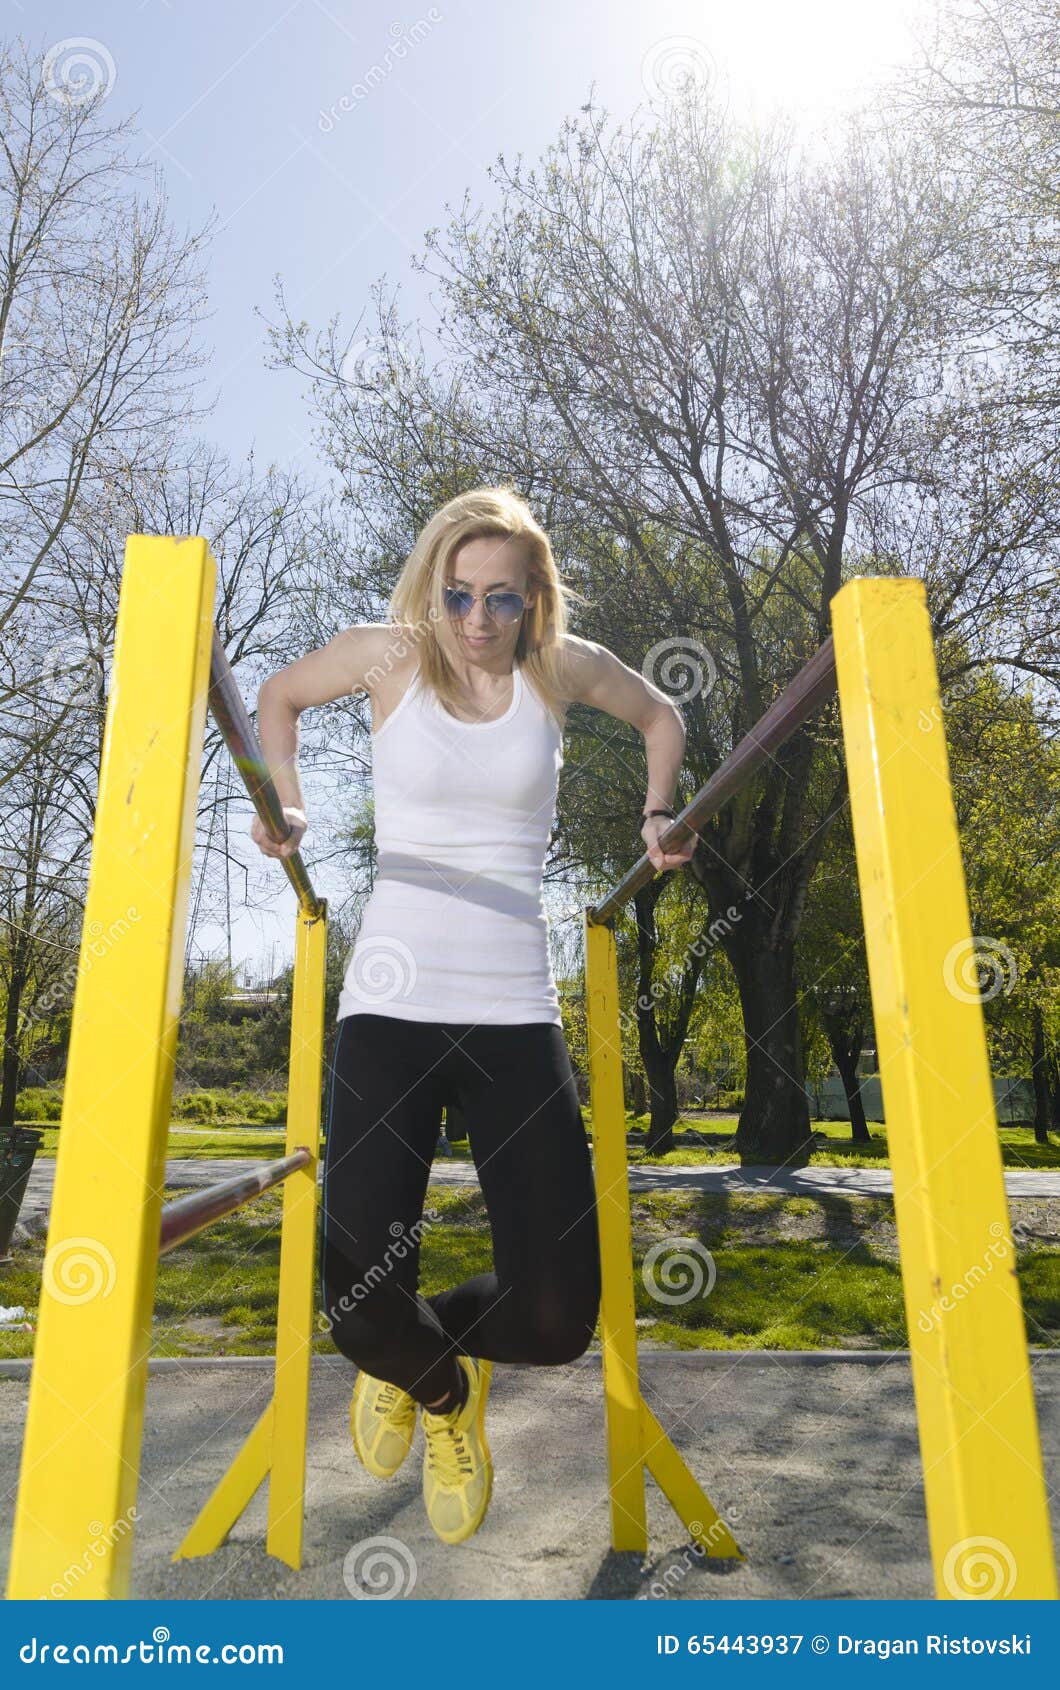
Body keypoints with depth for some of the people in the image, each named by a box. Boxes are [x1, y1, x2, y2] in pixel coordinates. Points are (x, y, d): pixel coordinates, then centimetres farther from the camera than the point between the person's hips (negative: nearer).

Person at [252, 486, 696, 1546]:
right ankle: (437, 1385, 31)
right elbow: (278, 696, 21)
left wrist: (657, 816, 10)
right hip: (389, 1006, 0)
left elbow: (661, 715, 24)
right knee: (363, 1309, -10)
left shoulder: (564, 666, 4)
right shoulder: (386, 654, 2)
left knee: (558, 1320, -7)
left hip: (515, 1012, 1)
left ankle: (441, 1336, 32)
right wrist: (285, 804, 6)